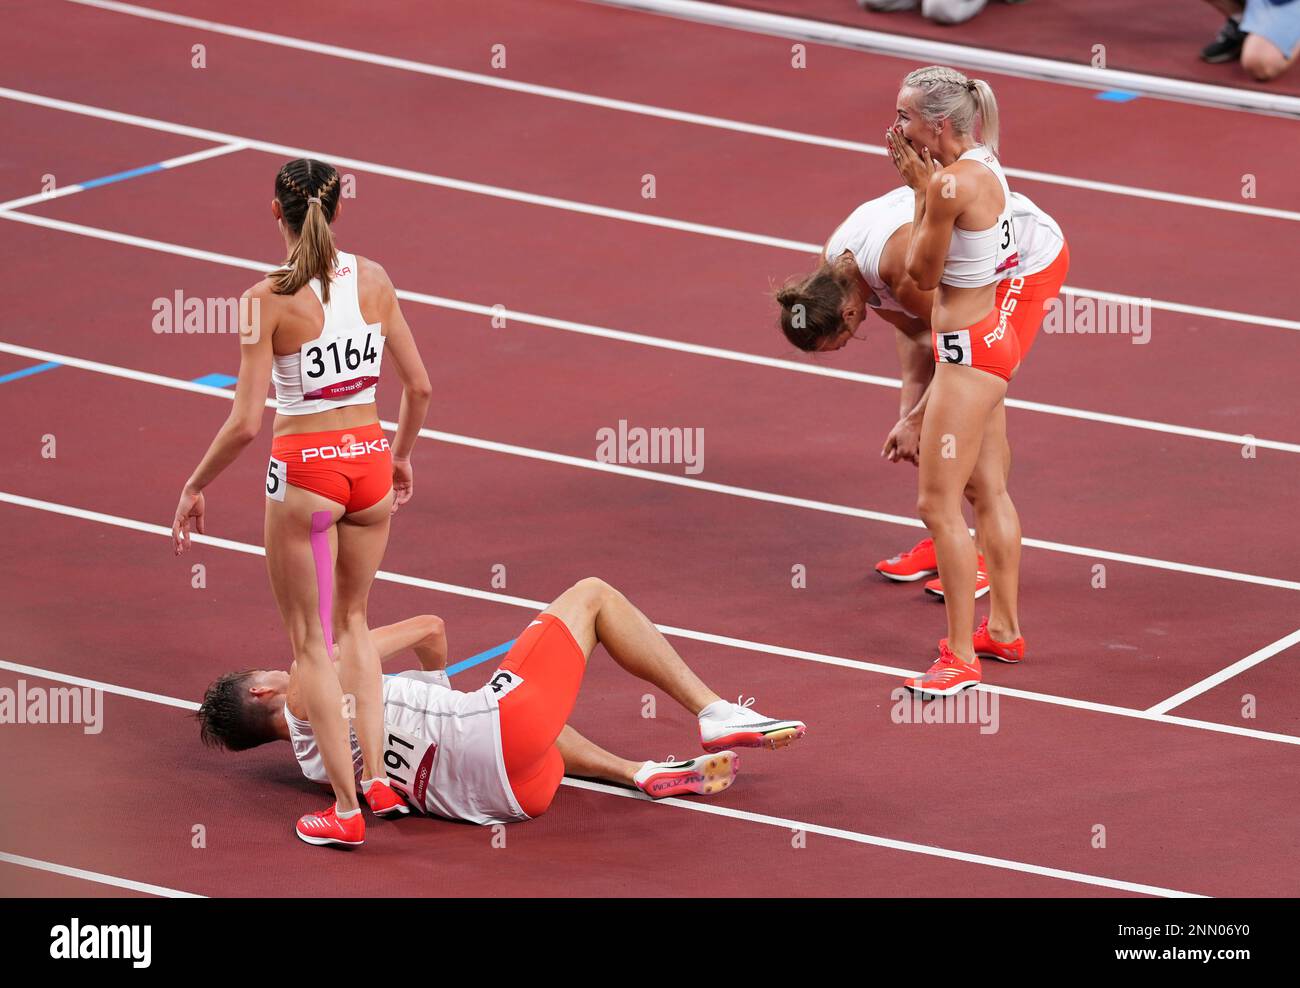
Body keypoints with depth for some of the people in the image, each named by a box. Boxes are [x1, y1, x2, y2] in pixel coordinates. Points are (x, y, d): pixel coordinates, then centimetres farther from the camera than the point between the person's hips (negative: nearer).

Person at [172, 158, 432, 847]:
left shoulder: (268, 299, -15)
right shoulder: (373, 279, -2)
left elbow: (245, 423, -17)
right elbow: (418, 387, 5)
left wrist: (195, 488, -3)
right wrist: (402, 453, 23)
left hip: (304, 469, -5)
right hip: (369, 458, 5)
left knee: (310, 641, 9)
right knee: (352, 620, 25)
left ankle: (345, 809, 9)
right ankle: (376, 778, 20)